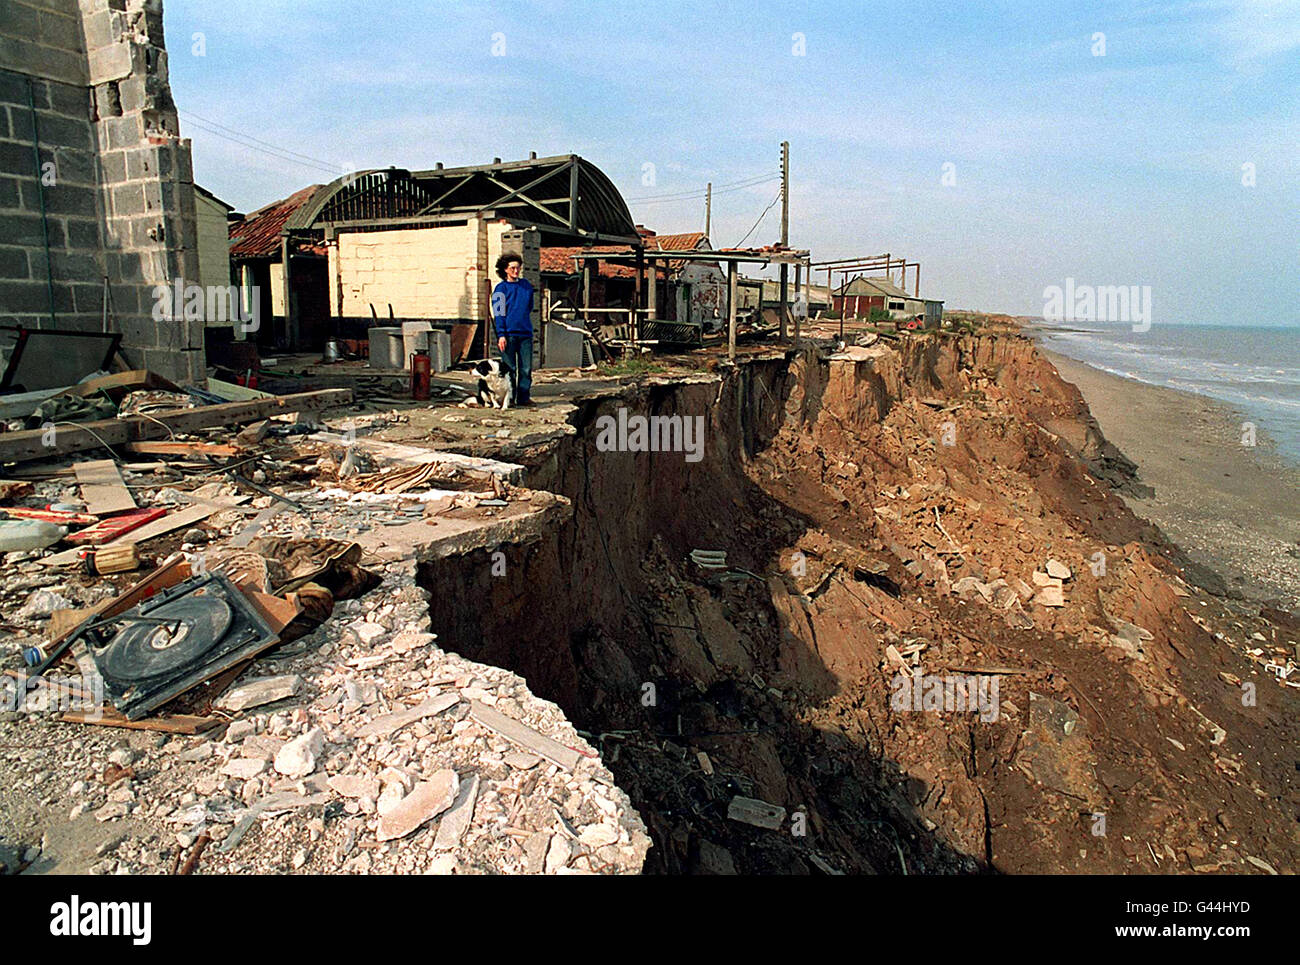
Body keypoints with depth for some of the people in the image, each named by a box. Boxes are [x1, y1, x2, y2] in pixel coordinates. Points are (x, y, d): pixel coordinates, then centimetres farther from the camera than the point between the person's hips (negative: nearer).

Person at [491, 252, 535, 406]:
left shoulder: (526, 285, 13)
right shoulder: (501, 288, 1)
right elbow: (498, 313, -4)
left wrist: (522, 319, 13)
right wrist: (501, 334, -12)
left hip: (525, 332, 4)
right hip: (508, 334, -4)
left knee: (526, 368, 3)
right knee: (509, 369, 0)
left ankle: (524, 397, 11)